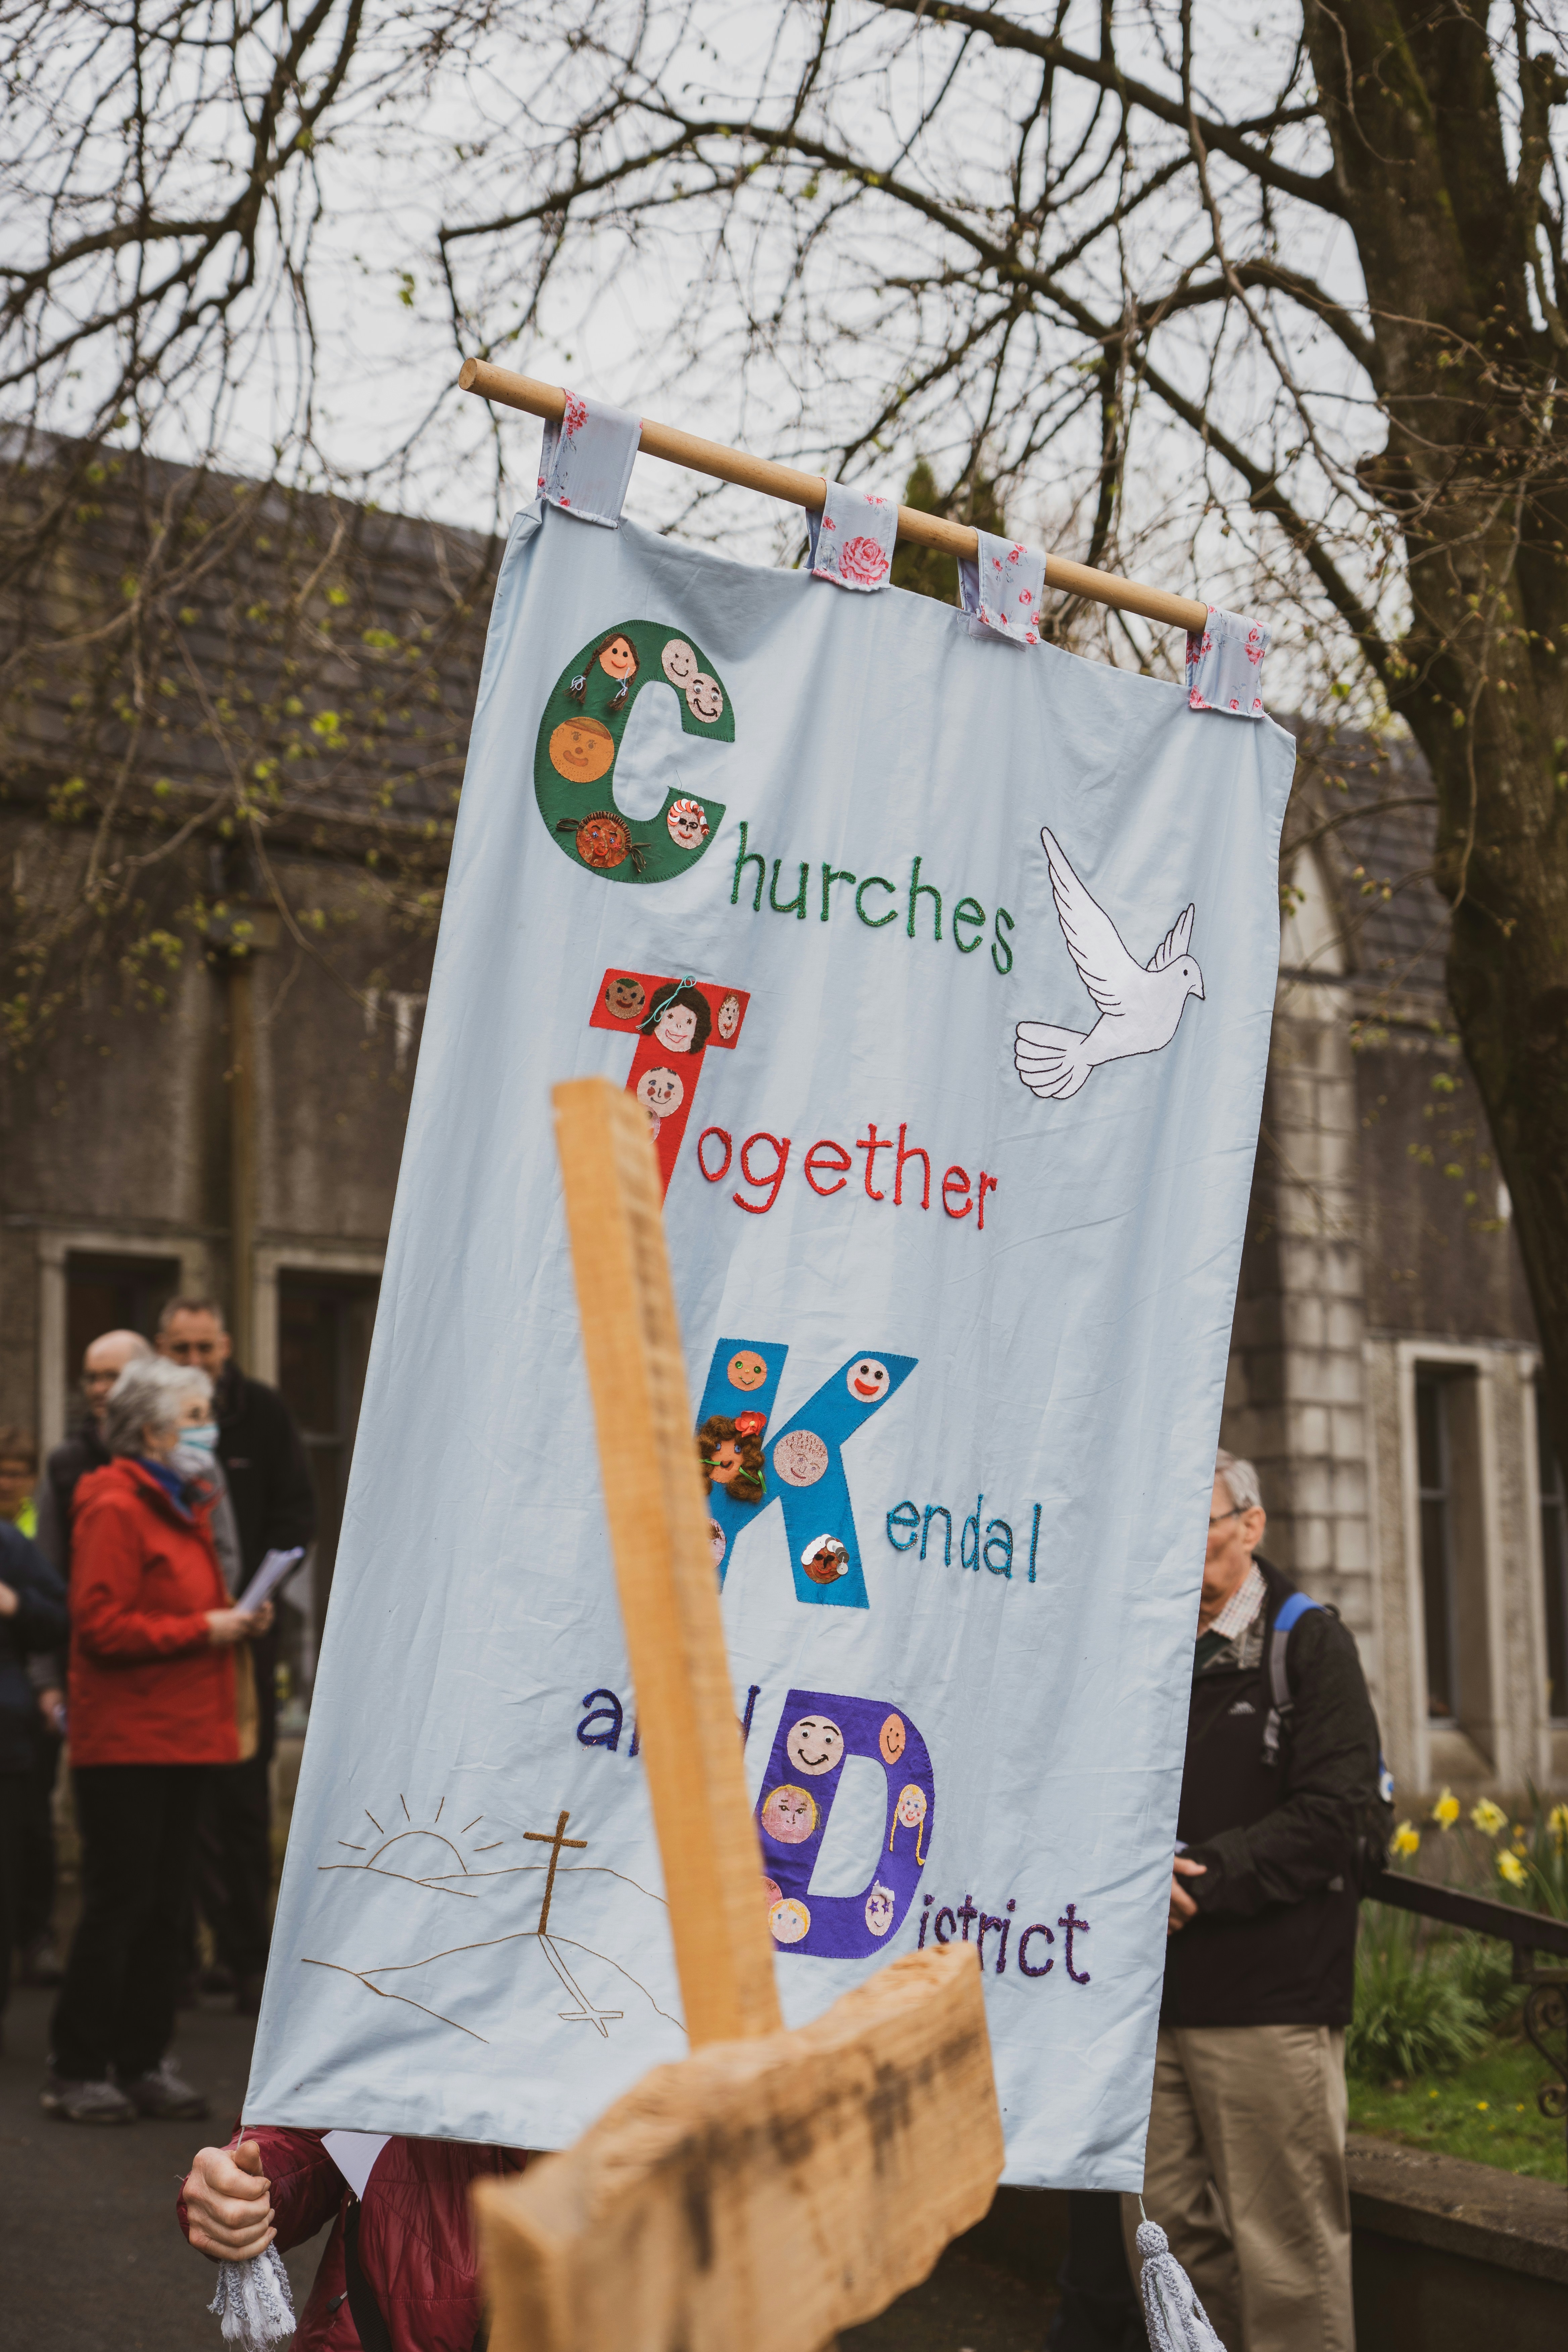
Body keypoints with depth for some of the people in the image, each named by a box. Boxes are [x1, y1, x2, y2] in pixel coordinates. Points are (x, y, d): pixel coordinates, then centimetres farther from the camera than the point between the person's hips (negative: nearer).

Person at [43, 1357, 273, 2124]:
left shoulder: (185, 1508, 18)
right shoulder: (113, 1510, -12)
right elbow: (103, 1627, -19)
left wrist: (239, 1619, 7)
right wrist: (205, 1629, -18)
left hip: (180, 1738, 9)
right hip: (124, 1741, -9)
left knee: (167, 1904, 10)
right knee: (121, 1901, -5)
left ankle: (143, 2063, 18)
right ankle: (77, 2070, 5)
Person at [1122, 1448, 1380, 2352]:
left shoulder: (1308, 1642, -2)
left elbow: (1332, 1817, -11)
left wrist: (1197, 1876, -14)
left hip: (1271, 2001, -5)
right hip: (1149, 1994, 5)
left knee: (1285, 2249, -2)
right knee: (1166, 2234, 10)